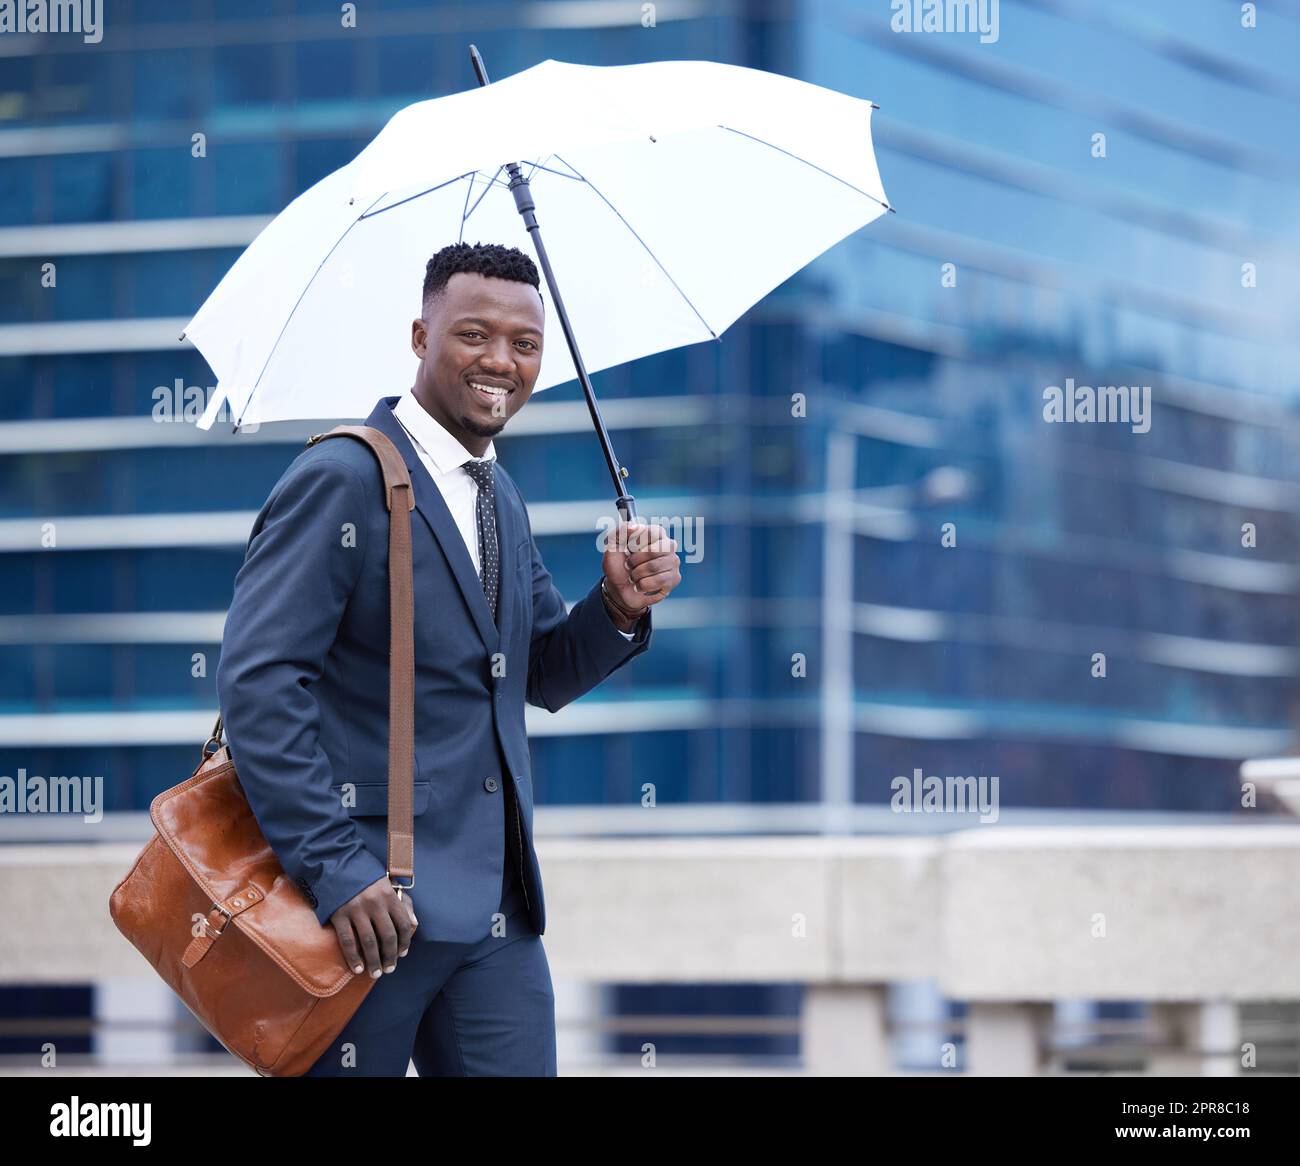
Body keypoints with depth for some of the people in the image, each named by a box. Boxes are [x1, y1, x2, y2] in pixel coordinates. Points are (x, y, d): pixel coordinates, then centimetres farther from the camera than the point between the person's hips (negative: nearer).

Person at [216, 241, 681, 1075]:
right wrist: (334, 868, -22)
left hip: (499, 914, 7)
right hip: (369, 908, -7)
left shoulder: (502, 498, 17)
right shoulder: (343, 479, -10)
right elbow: (258, 680, -17)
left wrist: (619, 606, 2)